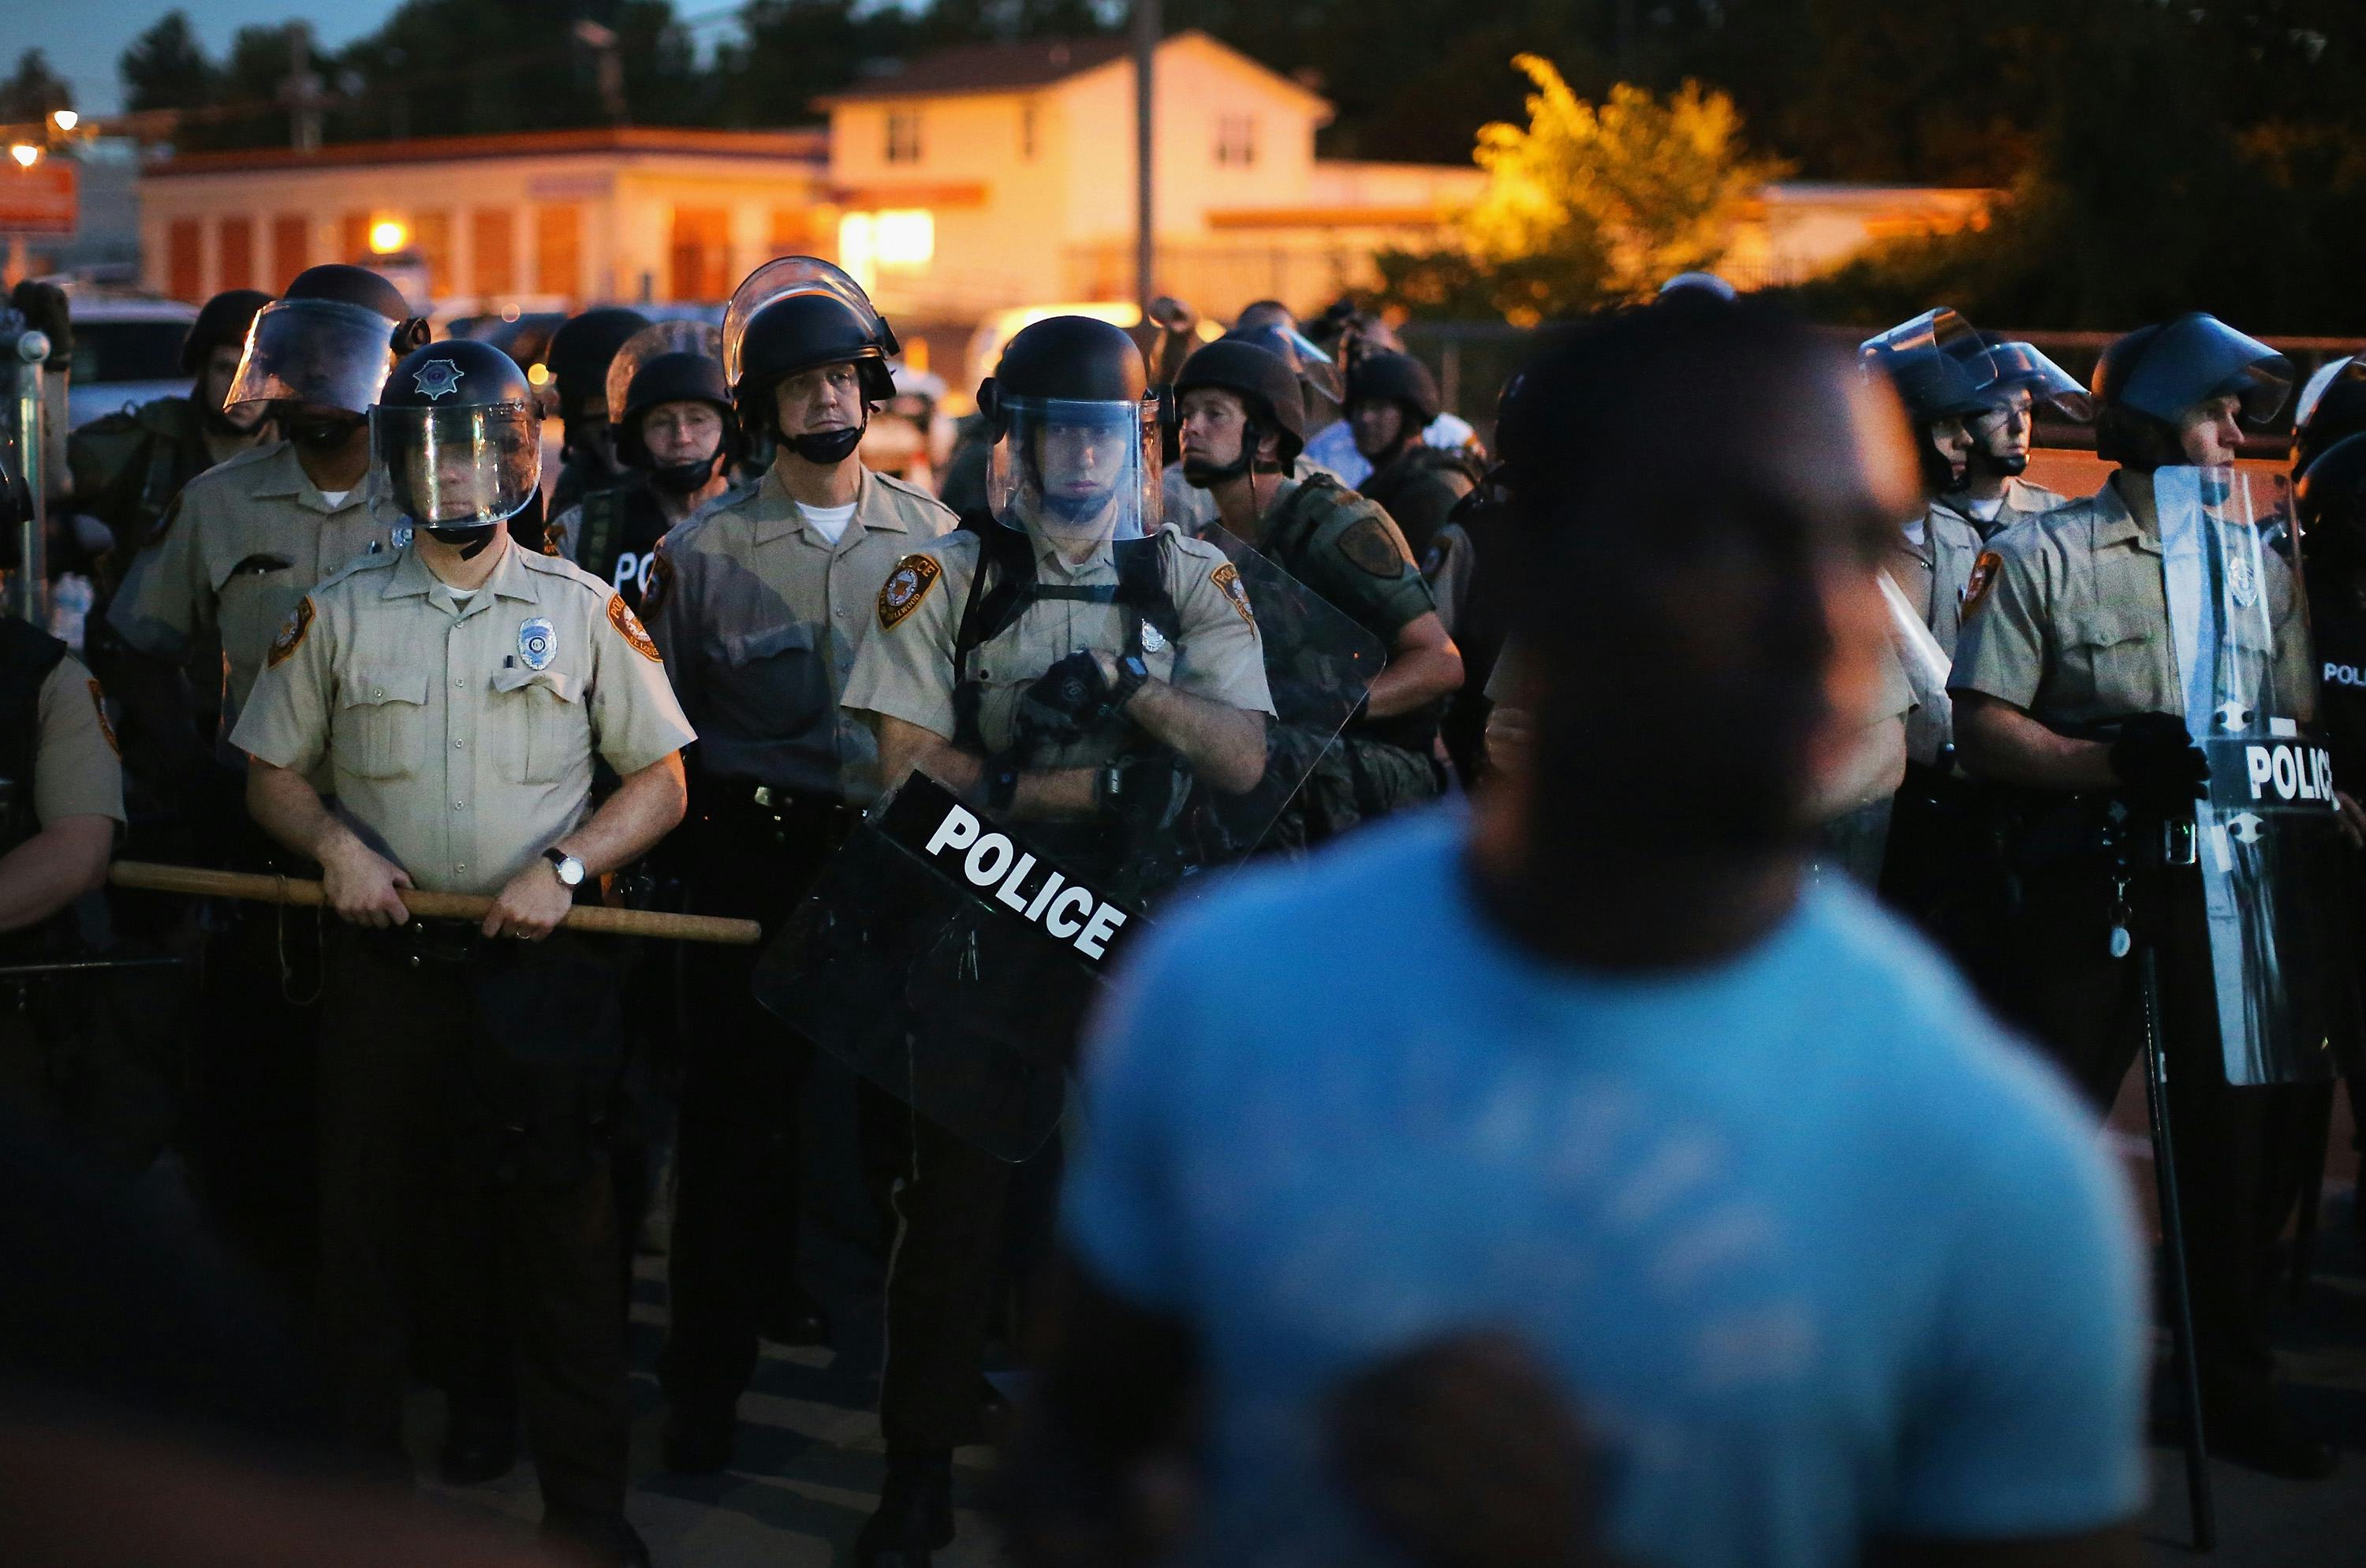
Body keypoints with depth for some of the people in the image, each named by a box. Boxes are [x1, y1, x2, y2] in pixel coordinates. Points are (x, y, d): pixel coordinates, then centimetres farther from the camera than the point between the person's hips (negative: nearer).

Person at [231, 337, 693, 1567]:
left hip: (539, 964, -1)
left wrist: (562, 866, -12)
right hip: (386, 962, 1)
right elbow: (272, 773, 11)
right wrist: (332, 843, -10)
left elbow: (661, 781, 4)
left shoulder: (586, 611, 3)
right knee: (368, 1234, 6)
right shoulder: (336, 614, 7)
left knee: (561, 1241, 2)